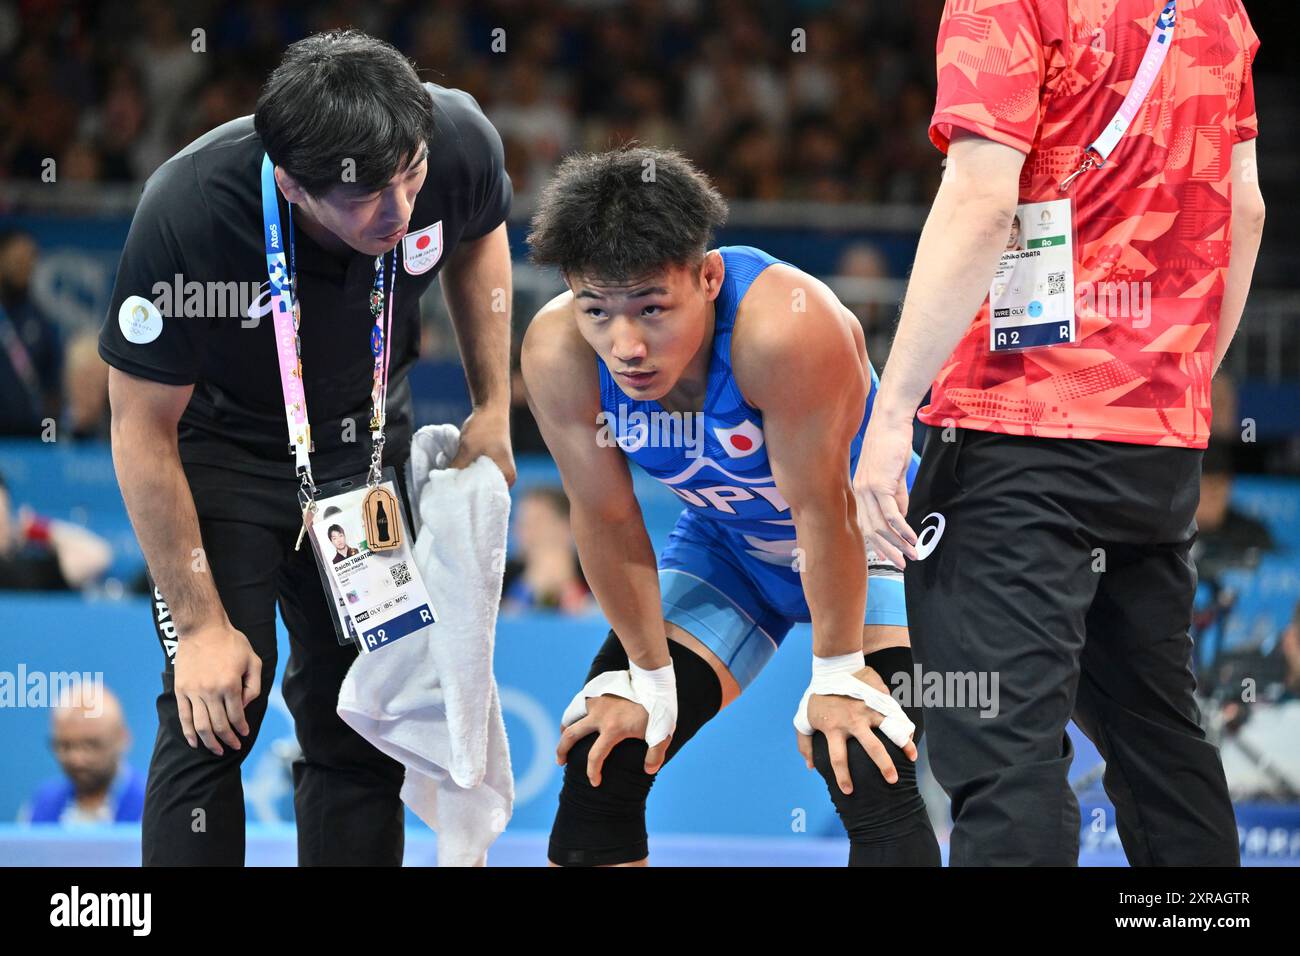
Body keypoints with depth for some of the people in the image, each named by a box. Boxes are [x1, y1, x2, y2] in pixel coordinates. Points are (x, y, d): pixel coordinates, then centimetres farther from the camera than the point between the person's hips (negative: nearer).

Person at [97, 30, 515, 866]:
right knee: (216, 716, -16)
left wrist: (494, 410, -1)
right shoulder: (186, 216, -37)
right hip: (219, 446, -4)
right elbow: (143, 431, -24)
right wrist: (200, 623, -20)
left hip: (370, 443, 4)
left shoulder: (460, 142, -27)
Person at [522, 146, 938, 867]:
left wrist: (837, 671, -21)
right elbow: (606, 519, -12)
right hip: (727, 550, 5)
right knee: (598, 765, 0)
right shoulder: (558, 354, -26)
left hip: (864, 542, -5)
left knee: (869, 774, -23)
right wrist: (647, 674, -4)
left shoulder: (785, 326, -40)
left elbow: (822, 510, -30)